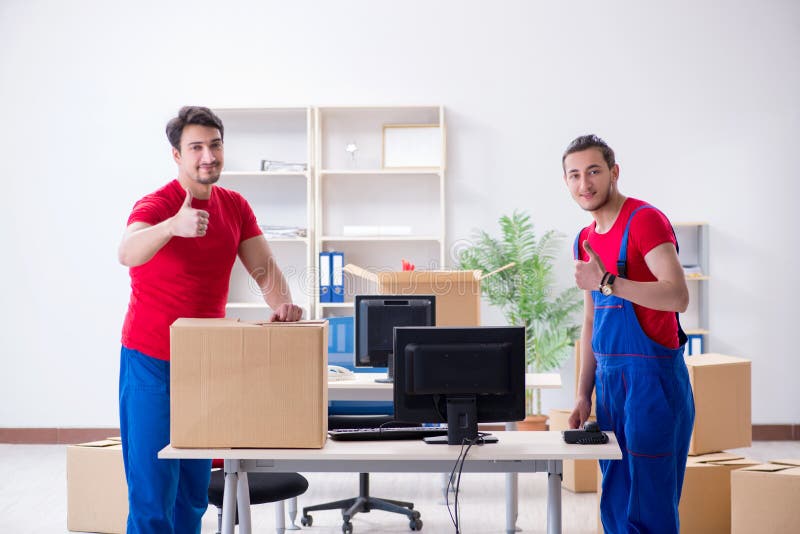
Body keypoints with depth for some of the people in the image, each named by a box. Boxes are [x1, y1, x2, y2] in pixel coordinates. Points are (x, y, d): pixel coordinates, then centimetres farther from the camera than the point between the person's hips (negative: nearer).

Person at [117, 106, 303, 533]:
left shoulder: (235, 206, 5)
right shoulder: (156, 205, -15)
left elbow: (264, 267, 1)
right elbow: (128, 253, -35)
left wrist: (281, 304, -20)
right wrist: (173, 226, -54)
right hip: (152, 364, -6)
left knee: (194, 491, 11)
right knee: (153, 493, -5)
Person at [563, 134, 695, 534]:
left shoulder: (645, 220, -10)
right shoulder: (586, 239, 15)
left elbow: (678, 296, -22)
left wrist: (607, 283, -24)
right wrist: (583, 395, 15)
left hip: (652, 378, -8)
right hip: (609, 380, 8)